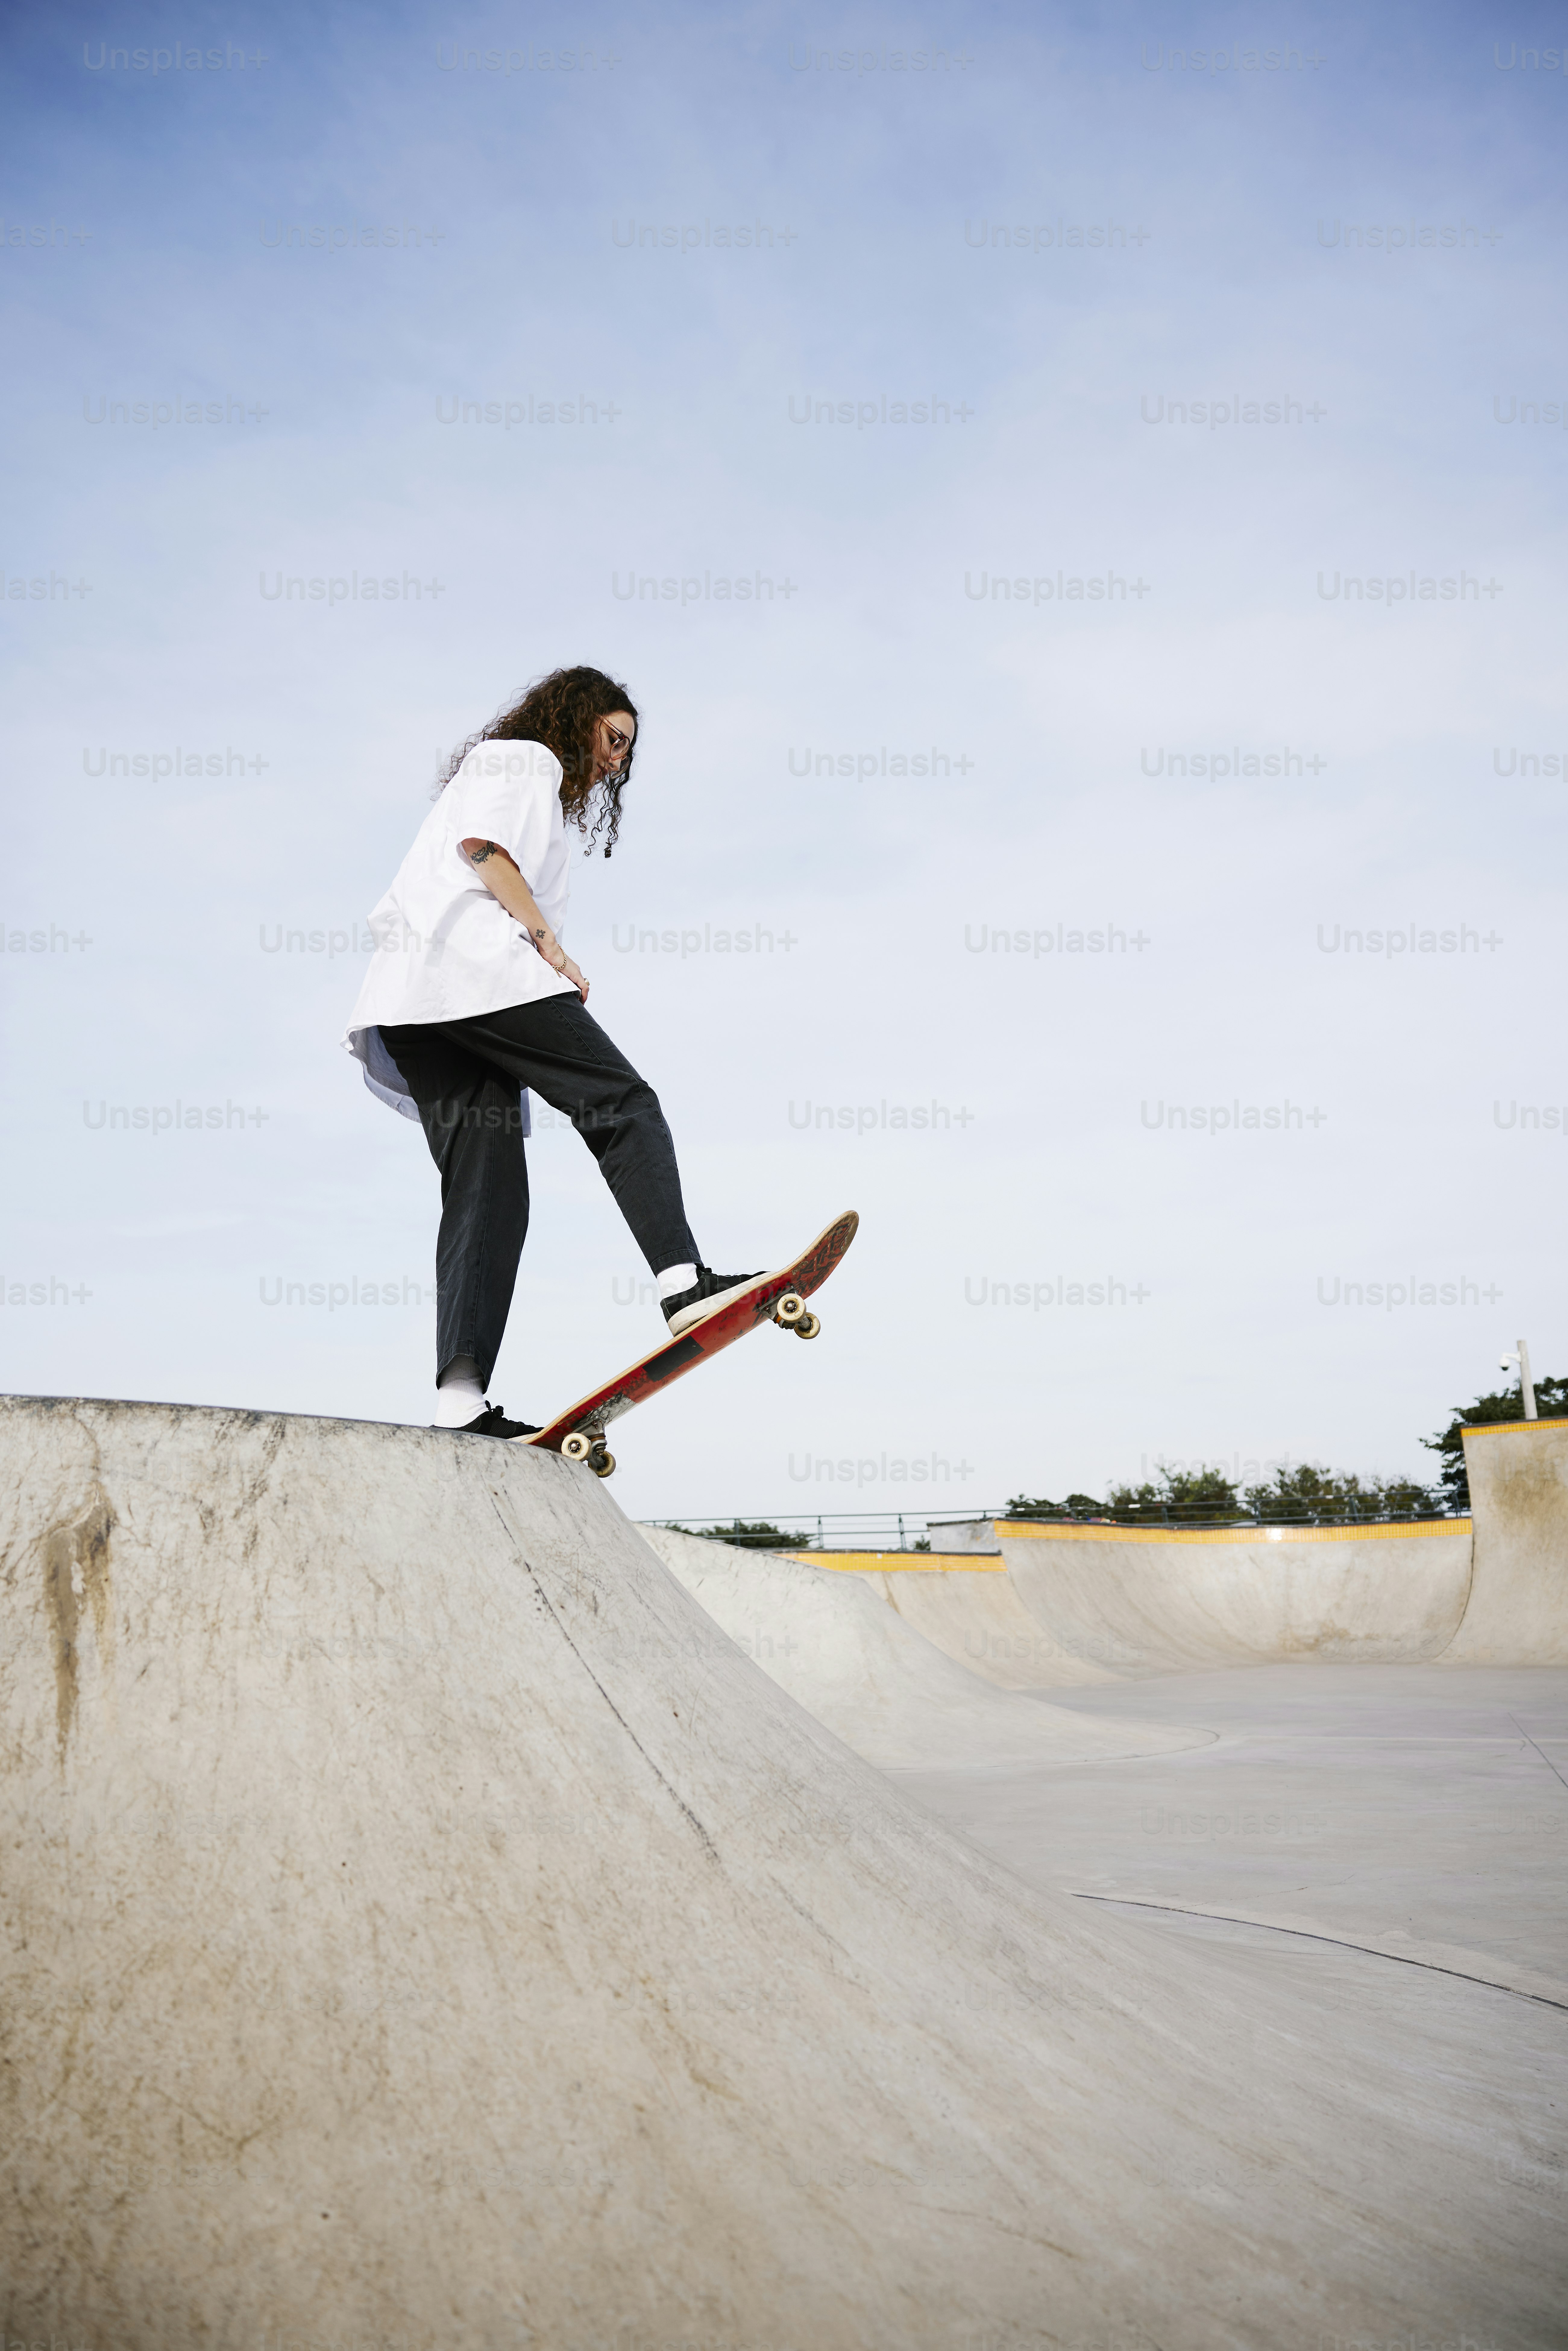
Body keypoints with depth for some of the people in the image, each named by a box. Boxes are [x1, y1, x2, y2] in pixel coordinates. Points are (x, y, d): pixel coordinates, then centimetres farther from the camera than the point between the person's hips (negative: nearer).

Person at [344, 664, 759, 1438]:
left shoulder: (507, 772, 39)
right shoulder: (526, 757, 12)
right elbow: (482, 845, -7)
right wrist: (550, 944, -10)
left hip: (413, 998, 8)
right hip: (480, 965, -8)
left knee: (485, 1187, -5)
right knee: (622, 1104, -10)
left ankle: (460, 1402, -17)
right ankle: (683, 1281, -27)